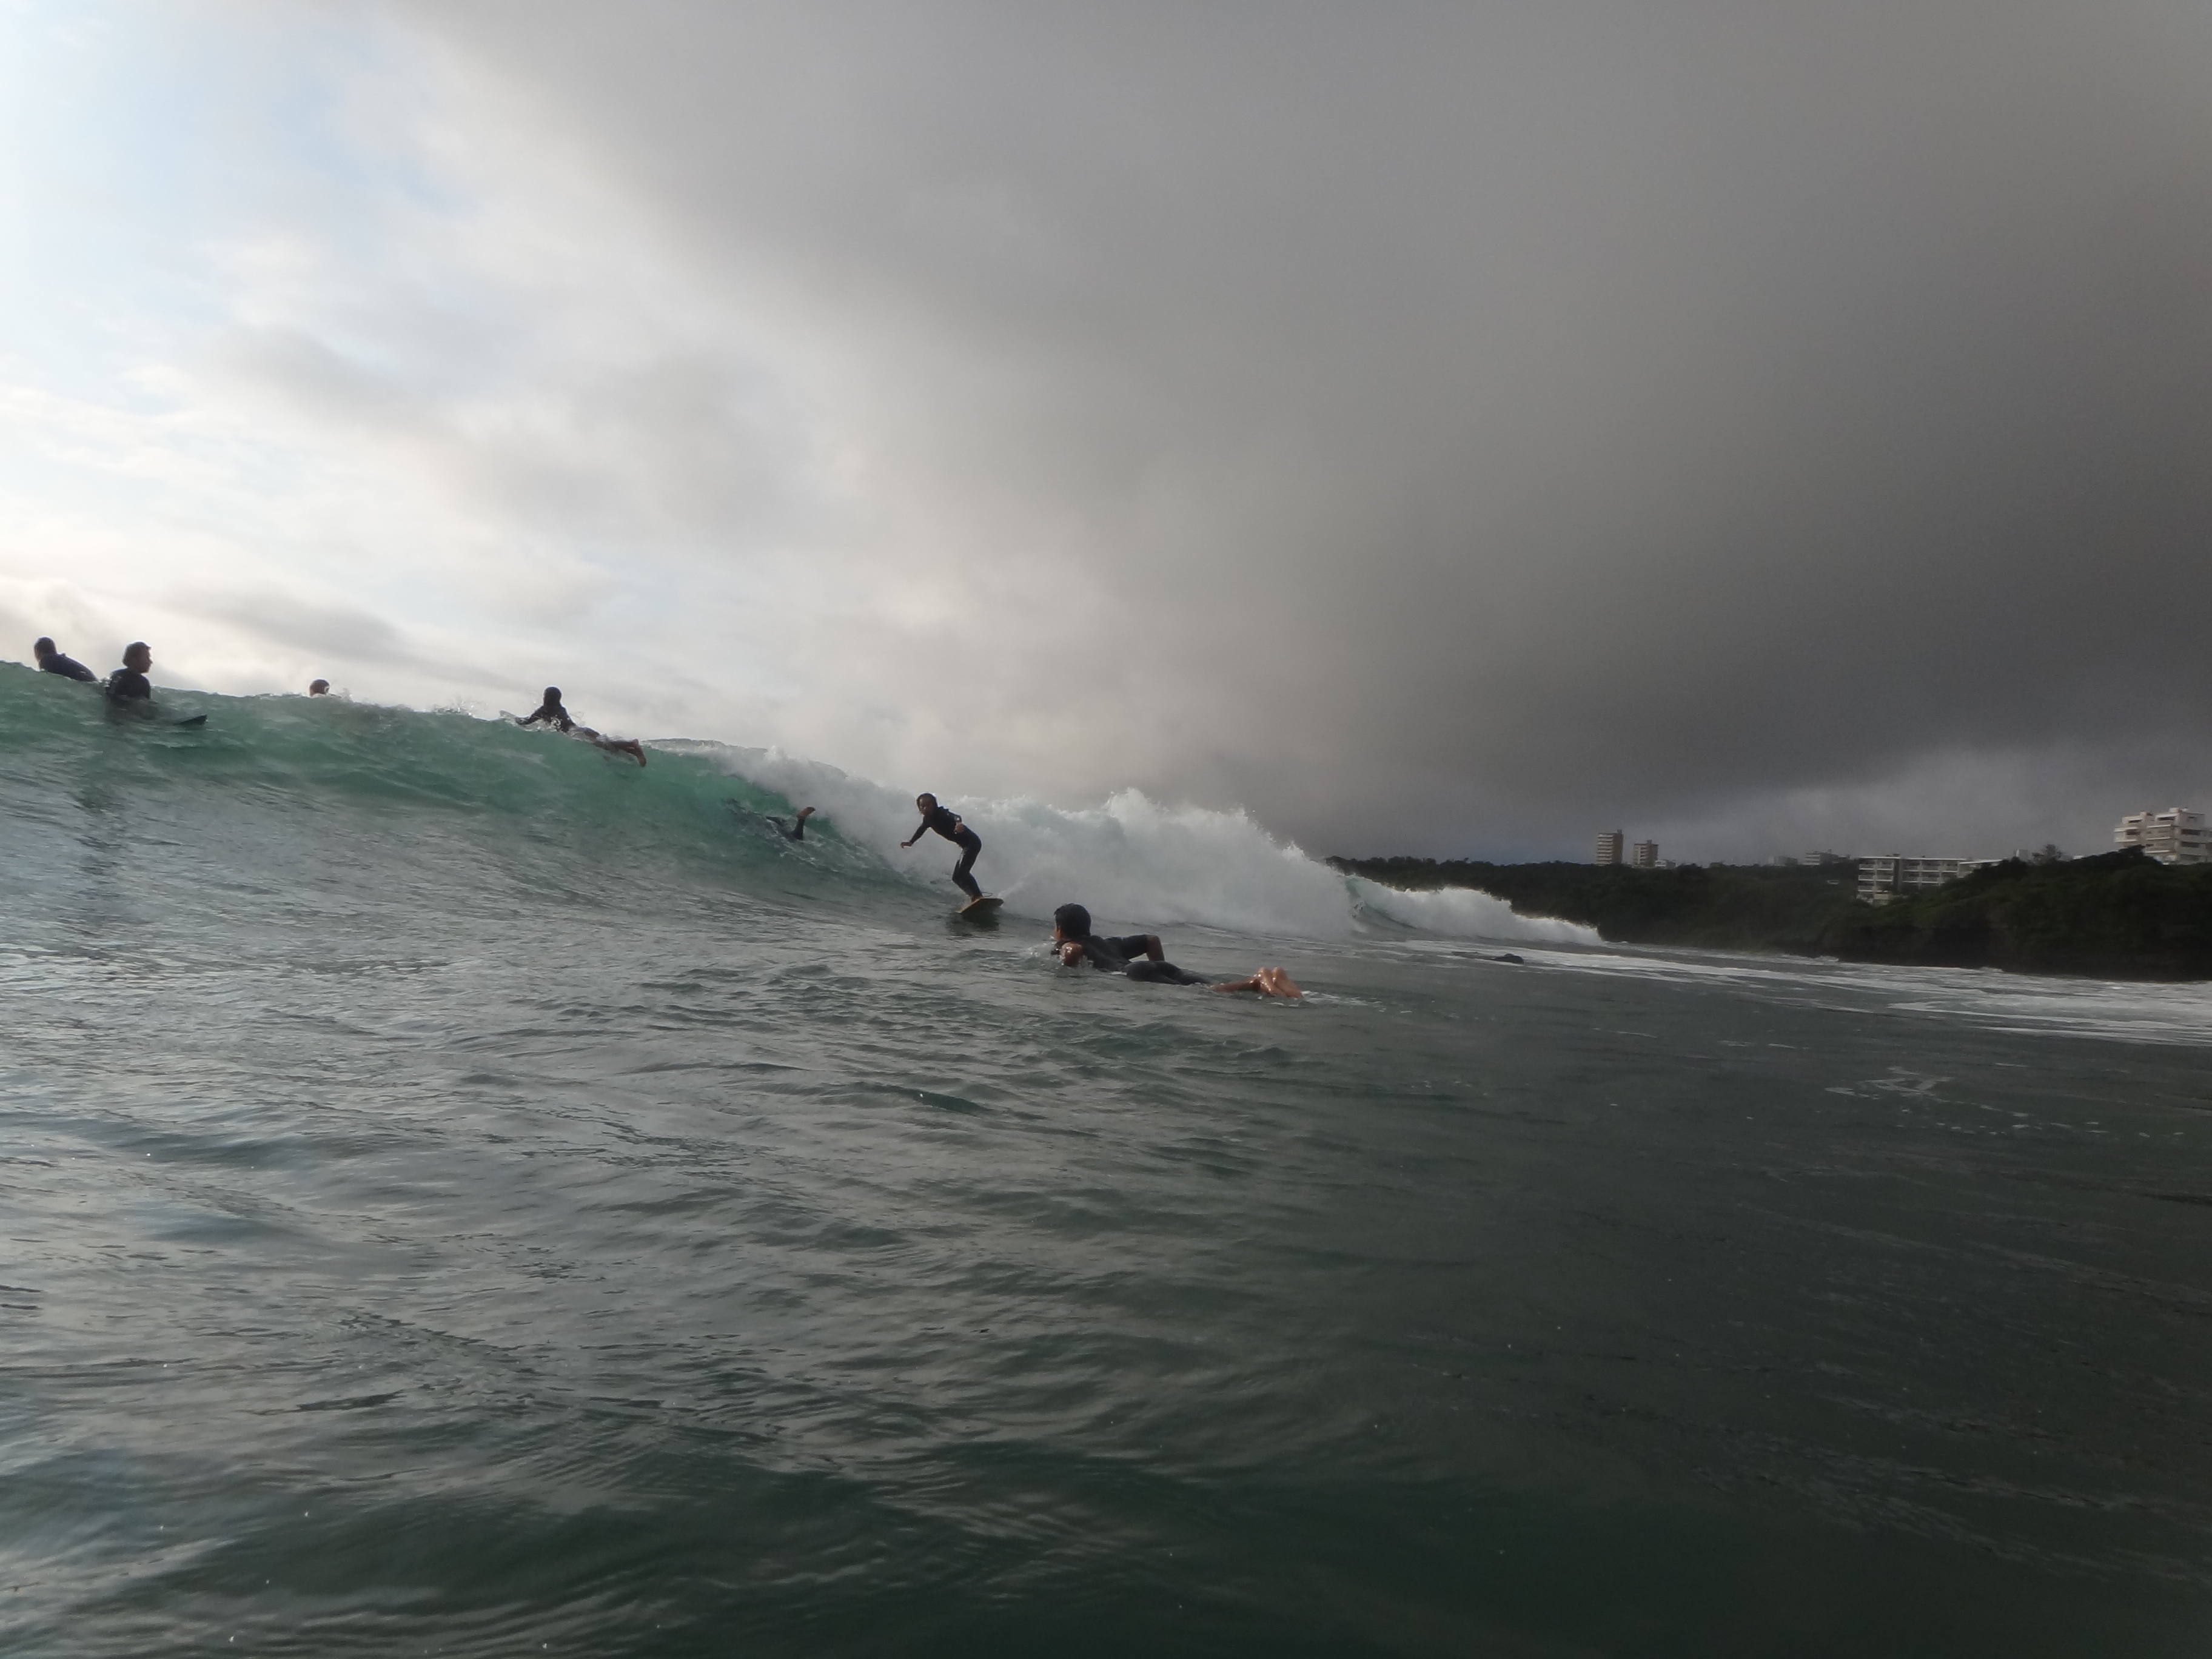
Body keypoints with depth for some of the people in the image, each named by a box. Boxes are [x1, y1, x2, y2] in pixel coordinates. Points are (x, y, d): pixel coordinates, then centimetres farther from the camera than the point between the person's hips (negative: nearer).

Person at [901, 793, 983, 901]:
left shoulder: (942, 813, -18)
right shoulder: (928, 819, 7)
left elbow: (955, 816, -41)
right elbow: (921, 829, 31)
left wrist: (958, 823, -62)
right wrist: (911, 842, 34)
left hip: (972, 842, -10)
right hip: (965, 846, 10)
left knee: (962, 873, -25)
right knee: (957, 878, 11)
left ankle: (978, 897, -30)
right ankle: (976, 896, 11)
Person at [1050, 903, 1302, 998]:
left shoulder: (1064, 947, 19)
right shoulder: (1103, 941, 39)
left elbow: (1074, 950, -9)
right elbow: (1152, 938, 36)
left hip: (1134, 973, -7)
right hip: (1161, 966, 7)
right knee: (1211, 989, -13)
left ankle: (1256, 981, -48)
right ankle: (1269, 977, -36)